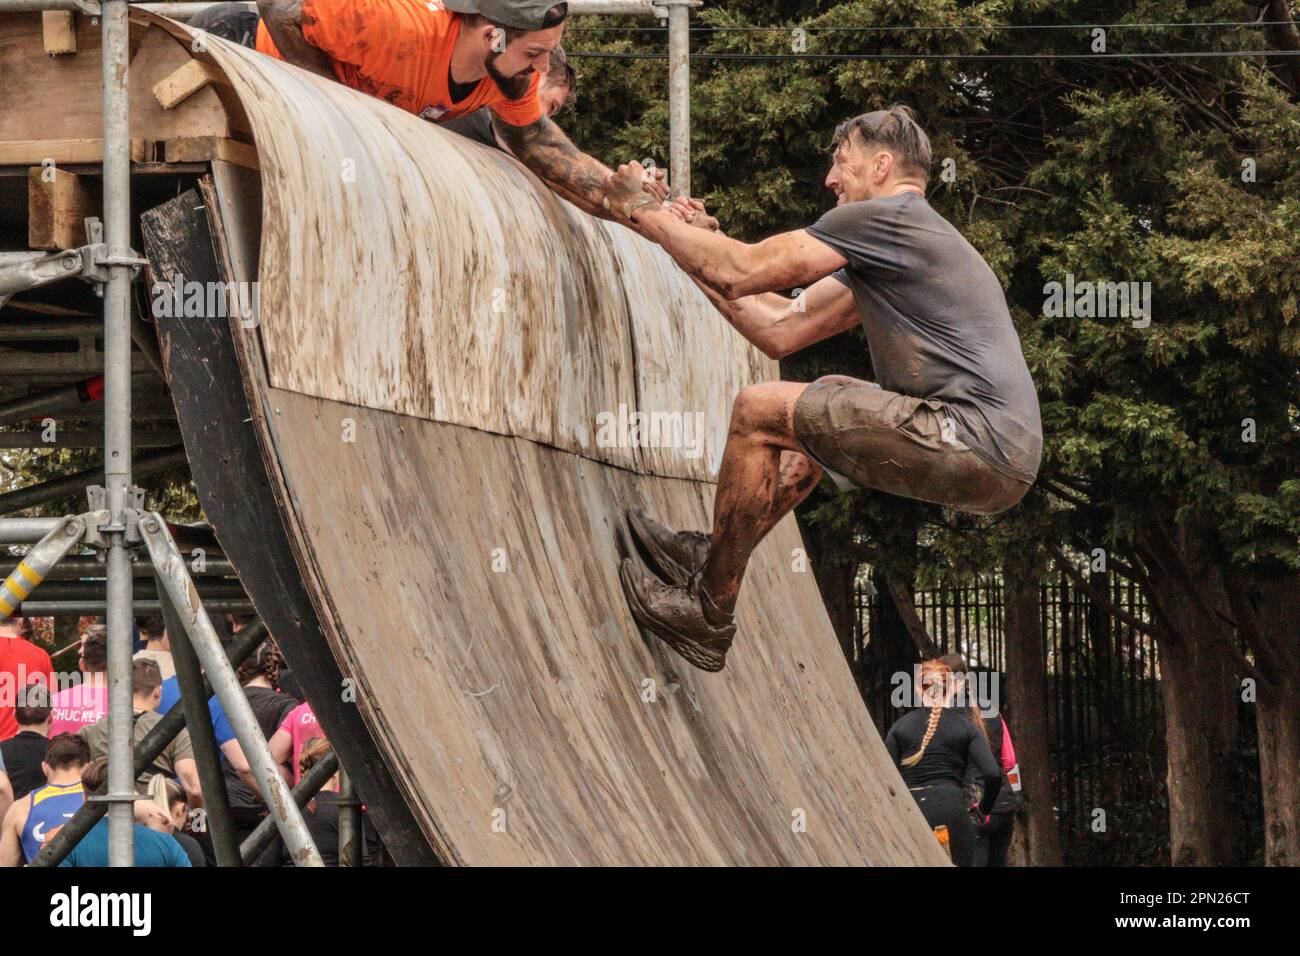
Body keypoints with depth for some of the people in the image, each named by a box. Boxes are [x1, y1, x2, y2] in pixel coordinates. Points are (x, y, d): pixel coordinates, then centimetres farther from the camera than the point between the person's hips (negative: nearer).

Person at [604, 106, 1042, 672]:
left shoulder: (888, 217, -5)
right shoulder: (879, 249, 26)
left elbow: (738, 272, -6)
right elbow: (780, 330, 24)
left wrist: (644, 212, 8)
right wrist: (683, 238, 27)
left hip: (981, 449, -11)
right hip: (1004, 457, 11)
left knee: (759, 412, -6)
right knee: (816, 407, 31)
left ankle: (708, 614, 2)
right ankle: (711, 555, 32)